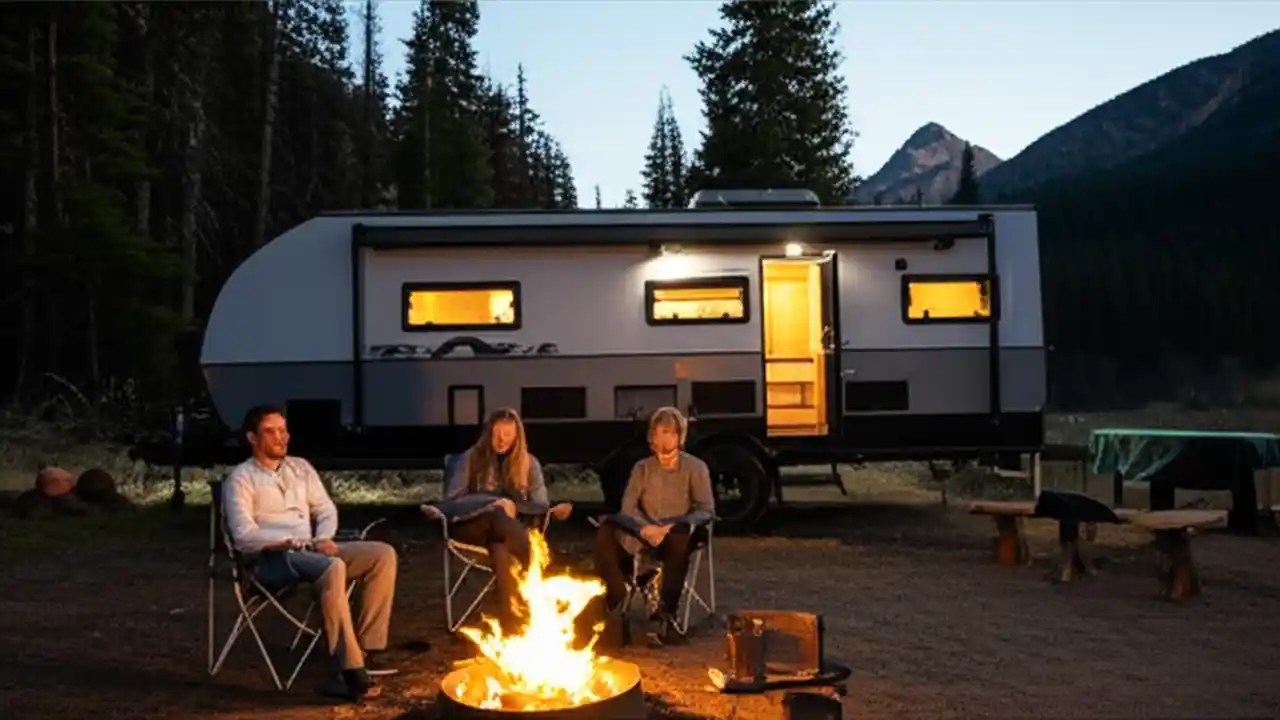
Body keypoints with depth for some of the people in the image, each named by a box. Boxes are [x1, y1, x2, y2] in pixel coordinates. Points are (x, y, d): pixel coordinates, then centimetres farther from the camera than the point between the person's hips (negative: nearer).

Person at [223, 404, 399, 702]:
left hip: (311, 552, 7)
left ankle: (366, 650, -14)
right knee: (332, 567, -37)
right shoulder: (241, 479, -1)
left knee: (383, 554, -13)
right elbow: (244, 536, -12)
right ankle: (350, 667, -34)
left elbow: (326, 509, 17)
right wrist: (293, 542, -19)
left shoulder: (300, 467, 18)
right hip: (271, 560, -7)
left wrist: (322, 539, -4)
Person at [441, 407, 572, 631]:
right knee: (498, 517, -37)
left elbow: (540, 505, 2)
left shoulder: (528, 463, 9)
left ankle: (509, 615, -44)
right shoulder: (470, 459, 1)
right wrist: (494, 502, -20)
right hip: (470, 526, -2)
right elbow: (451, 502, -7)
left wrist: (554, 511, -24)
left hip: (506, 530, 2)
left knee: (499, 544, -37)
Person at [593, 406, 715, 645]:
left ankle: (667, 614, -36)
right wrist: (646, 528, -20)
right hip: (645, 536, 3)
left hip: (676, 537, -3)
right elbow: (628, 507, 1)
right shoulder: (642, 468, 11)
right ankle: (615, 596, -13)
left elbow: (706, 510, -7)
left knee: (680, 536, -40)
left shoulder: (695, 467, 3)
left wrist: (673, 526, -24)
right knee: (606, 530, -27)